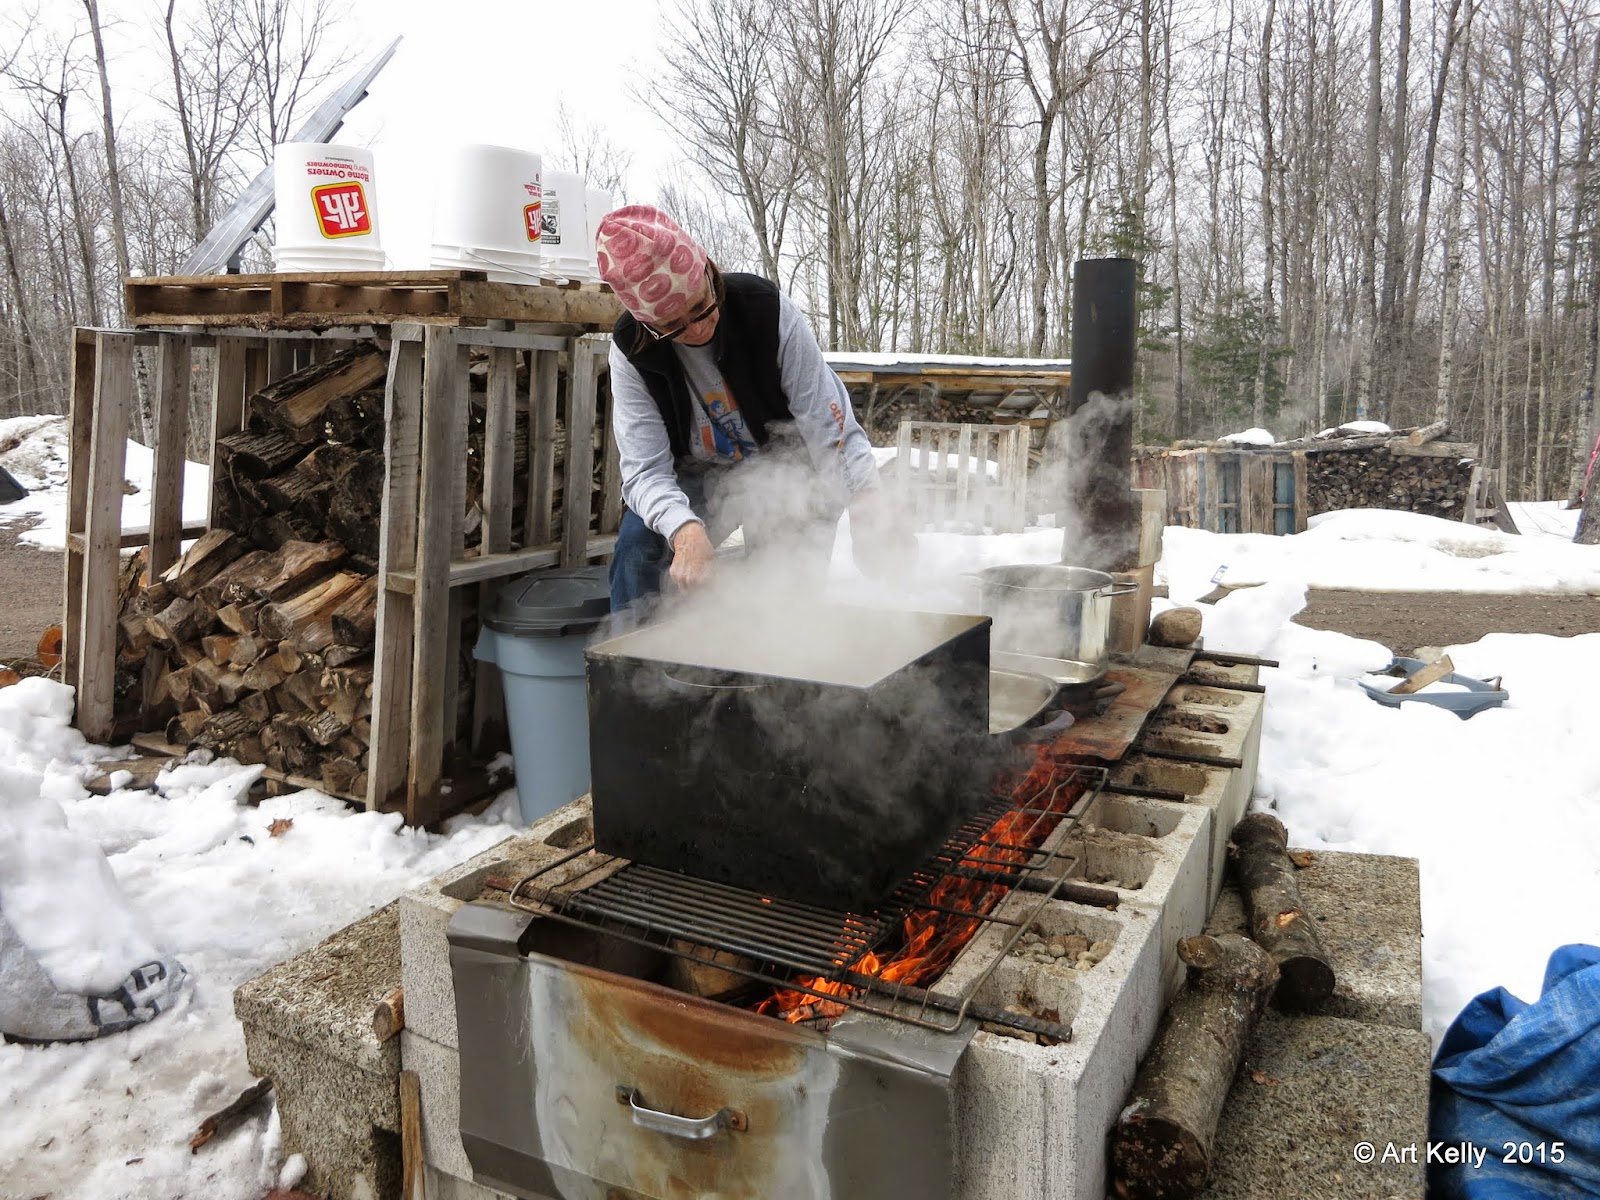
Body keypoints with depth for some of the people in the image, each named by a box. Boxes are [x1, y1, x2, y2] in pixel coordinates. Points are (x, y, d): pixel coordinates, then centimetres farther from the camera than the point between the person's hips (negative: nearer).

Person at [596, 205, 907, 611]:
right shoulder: (631, 350, -22)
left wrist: (869, 512, -42)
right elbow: (646, 469, -28)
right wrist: (684, 529, -50)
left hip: (789, 469, -1)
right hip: (701, 477, 1)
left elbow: (830, 425, -28)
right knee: (637, 545, -21)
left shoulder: (769, 311, -27)